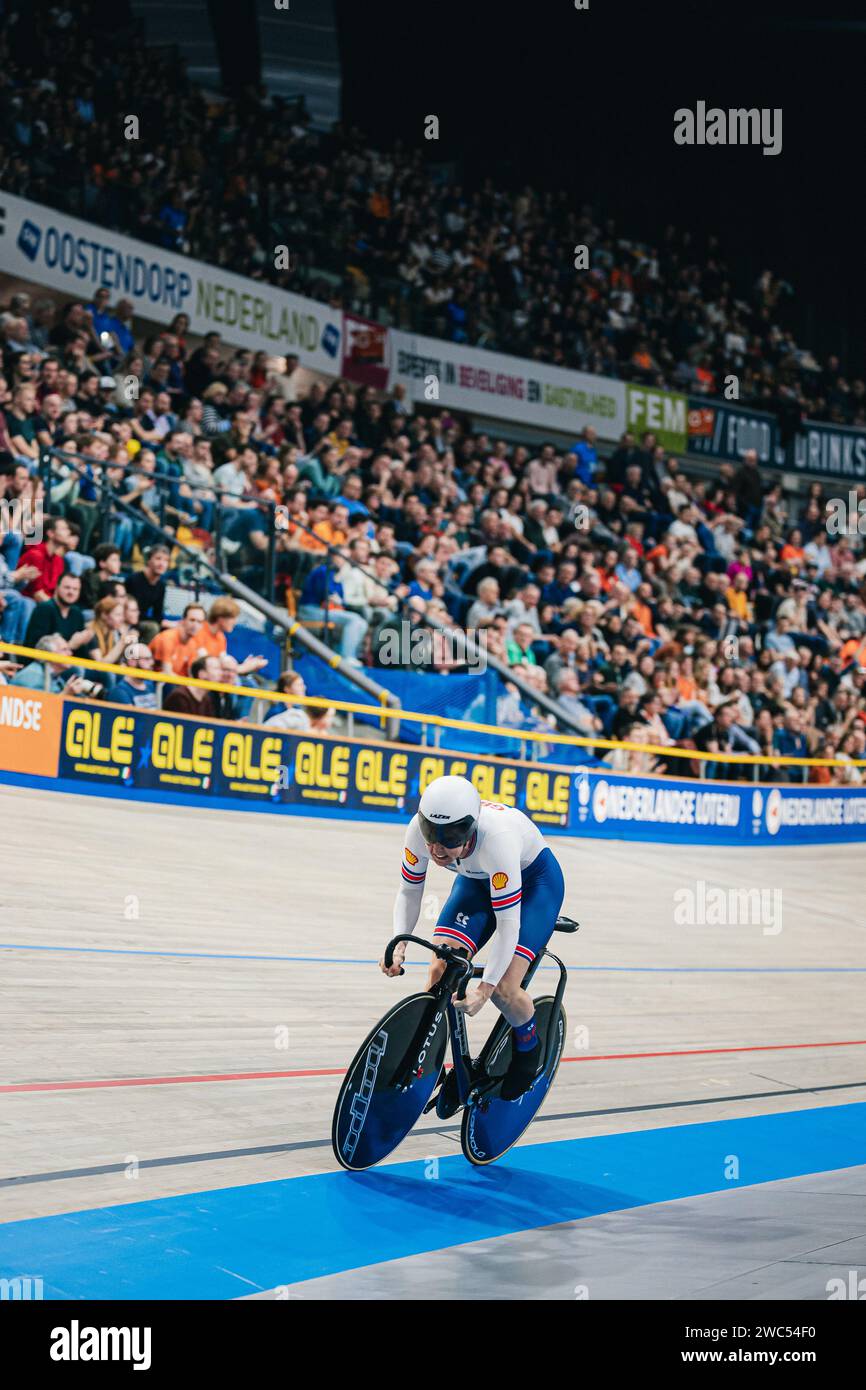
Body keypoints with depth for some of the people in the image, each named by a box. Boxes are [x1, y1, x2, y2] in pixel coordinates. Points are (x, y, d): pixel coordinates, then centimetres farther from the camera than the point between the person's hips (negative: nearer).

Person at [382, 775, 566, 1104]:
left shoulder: (497, 838, -42)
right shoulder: (420, 829, -28)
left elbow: (508, 923, -36)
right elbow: (409, 891, -11)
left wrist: (485, 988, -38)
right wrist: (399, 944, -26)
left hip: (534, 879, -5)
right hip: (476, 879, 5)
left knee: (503, 988, -19)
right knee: (439, 973, -15)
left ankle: (528, 1049, 14)